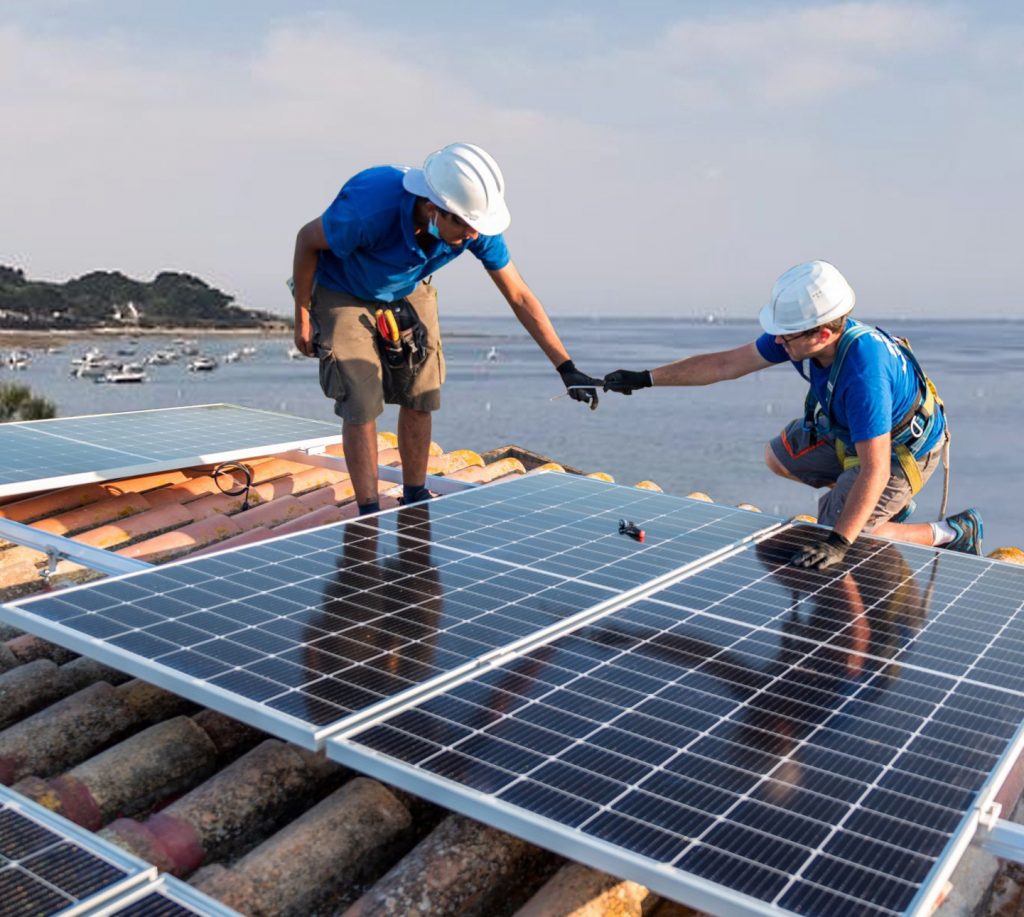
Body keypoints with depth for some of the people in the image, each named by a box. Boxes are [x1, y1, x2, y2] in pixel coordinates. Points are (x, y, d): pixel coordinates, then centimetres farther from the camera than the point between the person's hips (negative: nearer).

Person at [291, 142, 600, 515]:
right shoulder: (369, 210, -41)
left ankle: (414, 503, 22)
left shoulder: (475, 225, -28)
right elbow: (307, 240, -20)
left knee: (420, 399, 3)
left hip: (409, 293, 4)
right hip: (343, 296, -4)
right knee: (361, 404, -12)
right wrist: (302, 318, -13)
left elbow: (519, 296, -17)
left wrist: (566, 367, -20)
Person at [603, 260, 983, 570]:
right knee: (778, 456, 18)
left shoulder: (864, 374, -43)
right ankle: (889, 503, 26)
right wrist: (646, 379, -8)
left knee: (842, 539, -13)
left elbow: (874, 469, -42)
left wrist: (838, 543, -47)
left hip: (902, 448, -8)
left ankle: (953, 532, 5)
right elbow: (726, 364, -10)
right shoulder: (802, 333, -19)